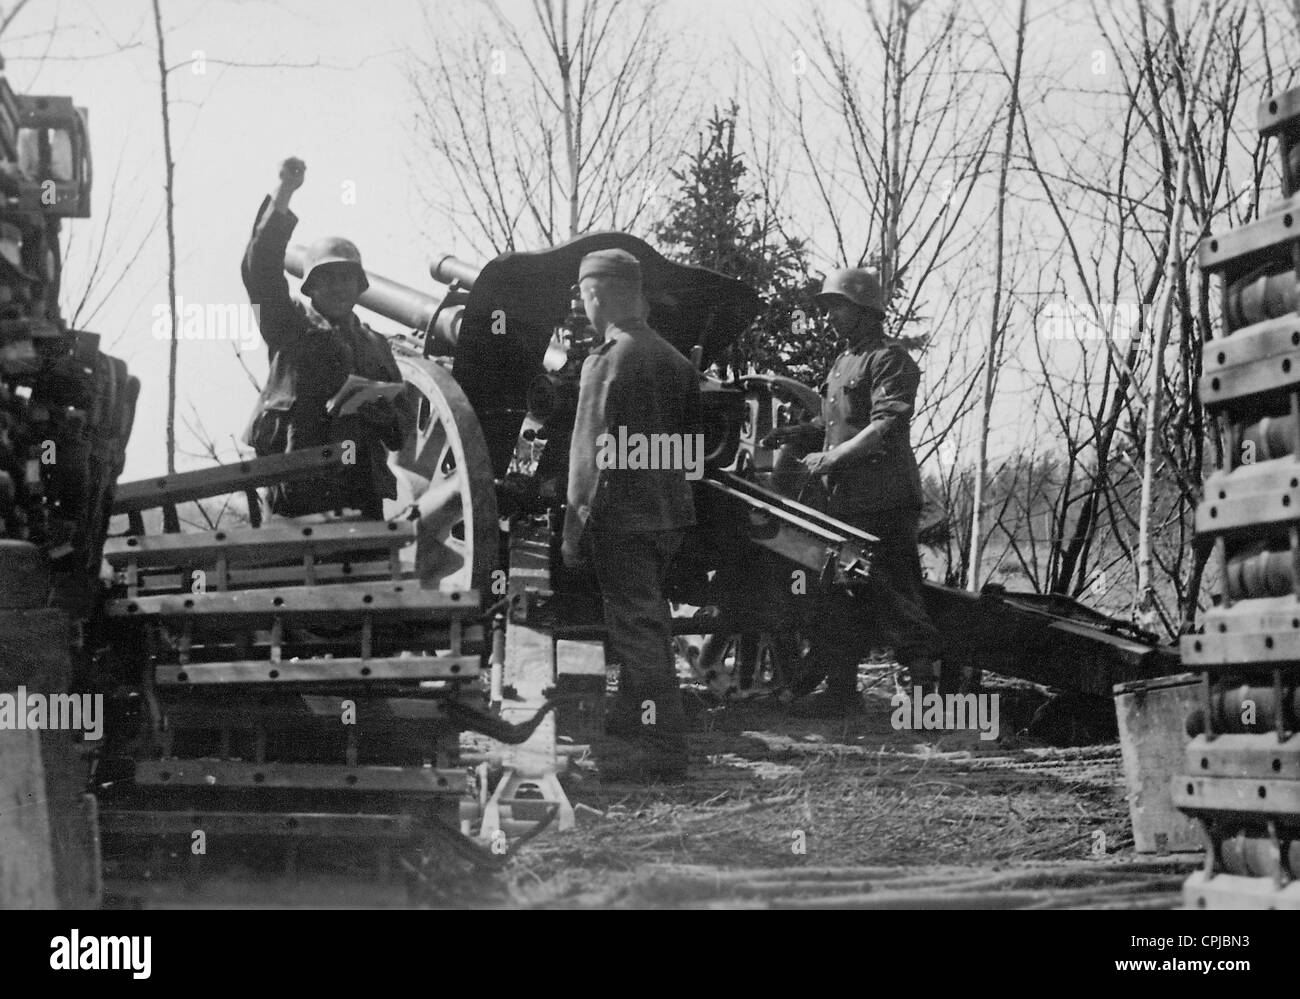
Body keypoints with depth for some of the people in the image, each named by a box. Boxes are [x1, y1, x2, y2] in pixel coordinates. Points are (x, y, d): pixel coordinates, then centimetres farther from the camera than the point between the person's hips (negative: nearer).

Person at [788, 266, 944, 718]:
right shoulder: (843, 362, 21)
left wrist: (831, 458, -17)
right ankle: (841, 690, 20)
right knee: (841, 599, 13)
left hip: (884, 500, -10)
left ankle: (924, 684, -4)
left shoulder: (889, 358, -8)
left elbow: (885, 428, -18)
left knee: (895, 597, -9)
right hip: (845, 499, 10)